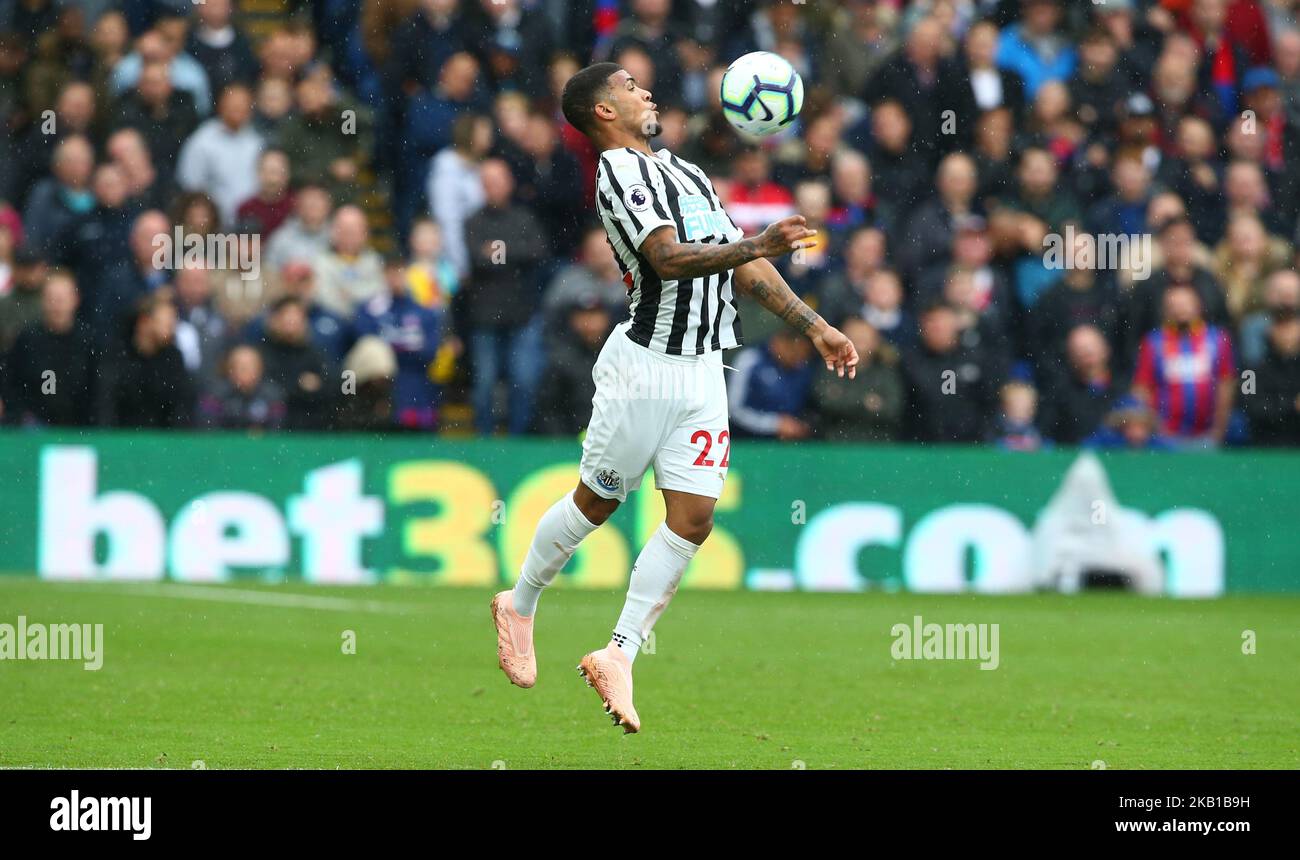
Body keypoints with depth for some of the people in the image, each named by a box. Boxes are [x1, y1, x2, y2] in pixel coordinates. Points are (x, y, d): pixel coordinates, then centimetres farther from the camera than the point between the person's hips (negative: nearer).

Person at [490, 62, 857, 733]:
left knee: (692, 520, -3)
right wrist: (758, 245, -34)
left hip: (703, 372, 7)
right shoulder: (619, 170, -10)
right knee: (596, 502, 5)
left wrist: (814, 327, 15)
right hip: (646, 367, -7)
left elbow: (745, 272, 21)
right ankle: (519, 607, 27)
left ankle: (619, 656, 2)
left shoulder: (689, 174, 18)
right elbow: (669, 259, -23)